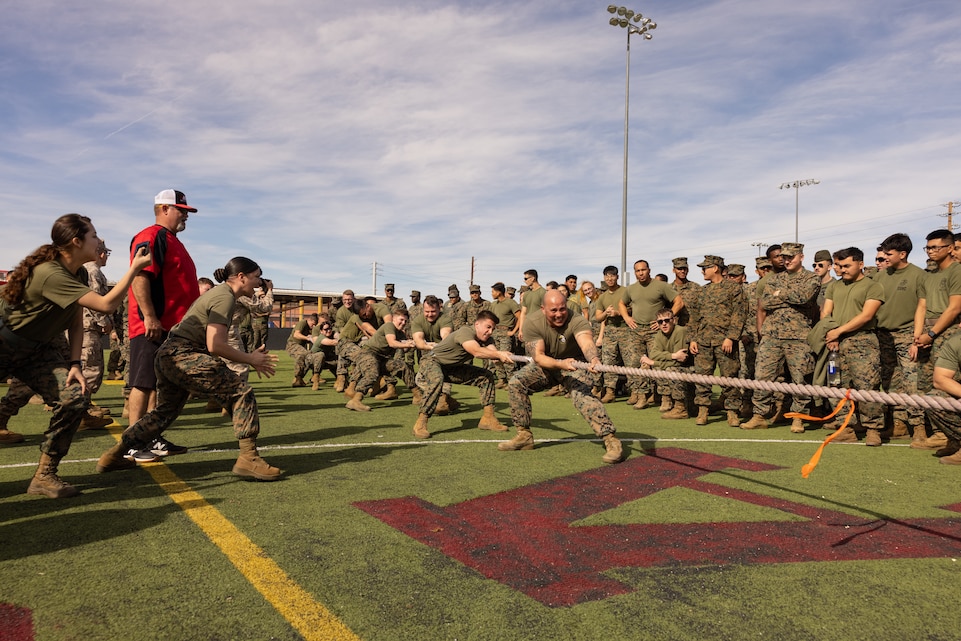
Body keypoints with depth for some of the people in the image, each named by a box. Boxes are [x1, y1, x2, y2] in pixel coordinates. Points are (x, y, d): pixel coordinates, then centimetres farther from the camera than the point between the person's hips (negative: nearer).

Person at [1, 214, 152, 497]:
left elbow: (76, 321, 3)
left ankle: (44, 476, -3)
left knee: (74, 398, -13)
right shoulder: (50, 273, -29)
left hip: (38, 350, 7)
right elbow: (106, 305, -34)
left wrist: (75, 363, -6)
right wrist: (135, 267, -29)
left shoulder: (78, 274, -1)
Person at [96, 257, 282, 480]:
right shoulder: (225, 297, -12)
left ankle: (113, 456, 32)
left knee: (164, 411, 23)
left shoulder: (219, 292, 18)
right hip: (183, 356, -10)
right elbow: (215, 346, -19)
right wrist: (250, 359, -8)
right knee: (242, 392, -10)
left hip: (169, 355, 10)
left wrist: (250, 357, 11)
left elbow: (213, 342, 19)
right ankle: (248, 458, -11)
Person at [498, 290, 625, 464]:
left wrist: (594, 359, -71)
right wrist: (560, 364, -48)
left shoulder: (577, 321, -28)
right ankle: (524, 436, 1)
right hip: (547, 365, 3)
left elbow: (587, 343, -48)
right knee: (515, 382, -13)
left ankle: (611, 441, -22)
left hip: (575, 364, -3)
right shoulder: (532, 322, -21)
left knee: (581, 394, -30)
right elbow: (538, 357, -28)